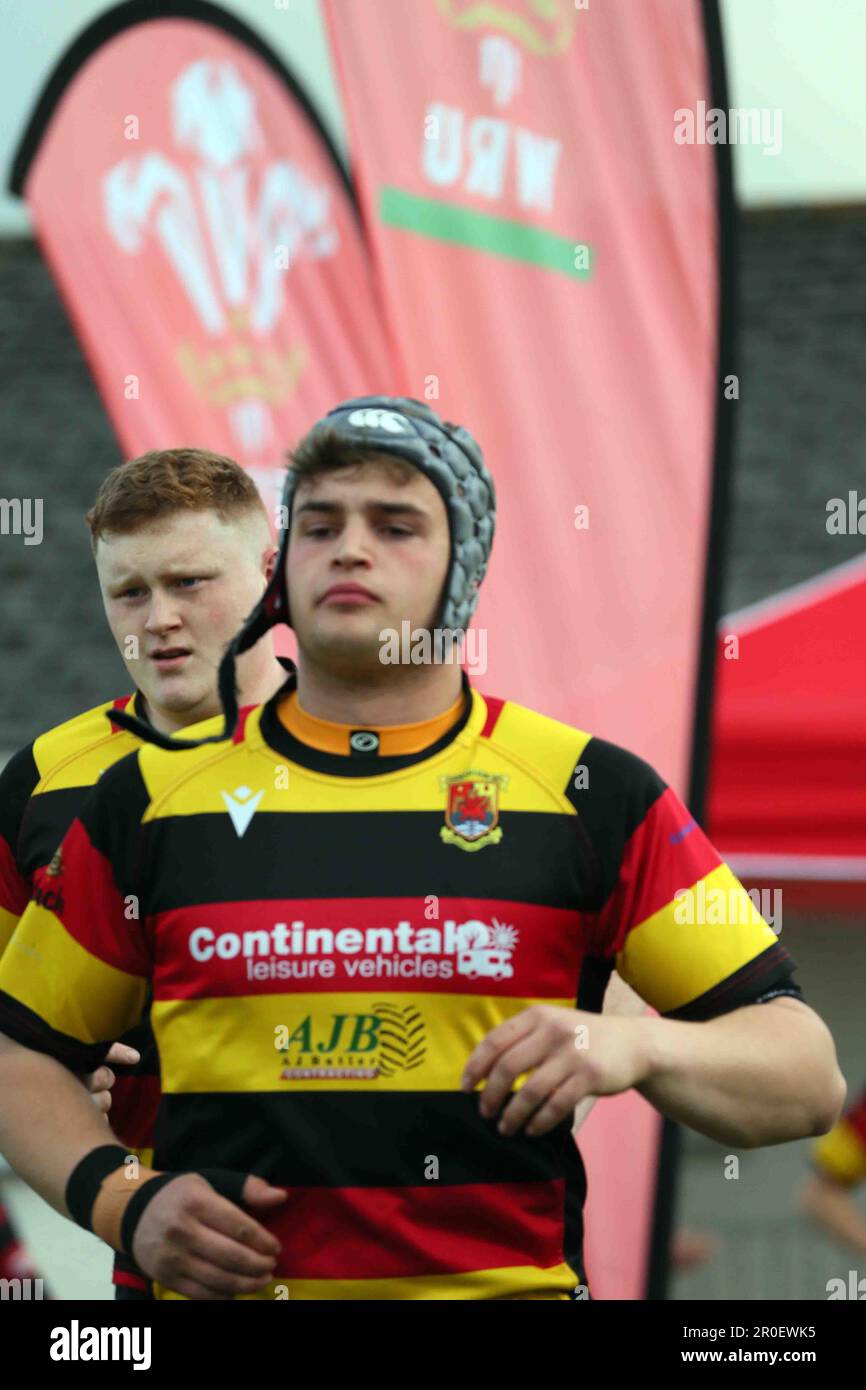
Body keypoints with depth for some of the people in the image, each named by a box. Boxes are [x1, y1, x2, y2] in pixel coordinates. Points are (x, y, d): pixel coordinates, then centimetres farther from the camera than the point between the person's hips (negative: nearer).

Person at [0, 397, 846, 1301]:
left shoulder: (594, 795, 6)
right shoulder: (155, 795, 10)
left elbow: (807, 1081, 4)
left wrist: (636, 1047, -14)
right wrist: (124, 1203, 0)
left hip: (509, 1280, -1)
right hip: (224, 1289, 1)